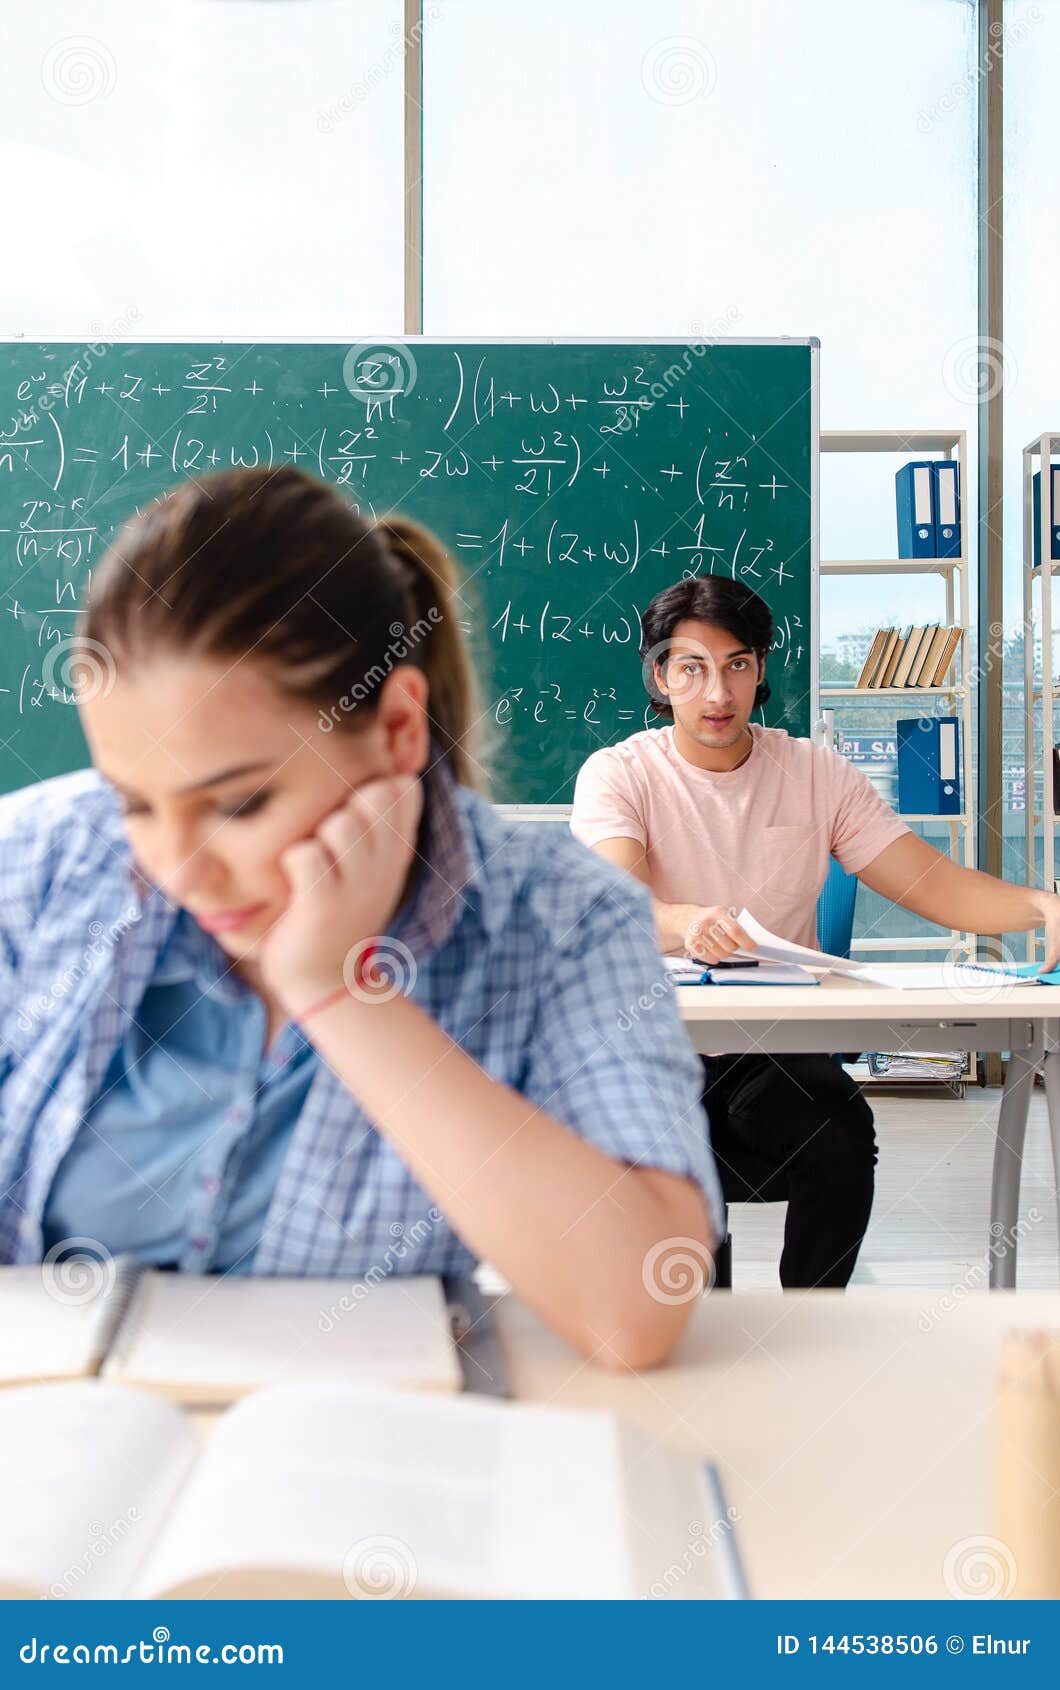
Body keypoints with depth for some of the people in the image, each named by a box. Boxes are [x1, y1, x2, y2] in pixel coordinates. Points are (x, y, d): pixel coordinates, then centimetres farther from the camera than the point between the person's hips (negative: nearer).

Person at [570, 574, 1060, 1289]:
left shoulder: (818, 773, 8)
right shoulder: (618, 773, -2)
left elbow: (933, 884, 2)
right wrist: (686, 922, -44)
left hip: (779, 1051, 2)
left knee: (842, 1132, -29)